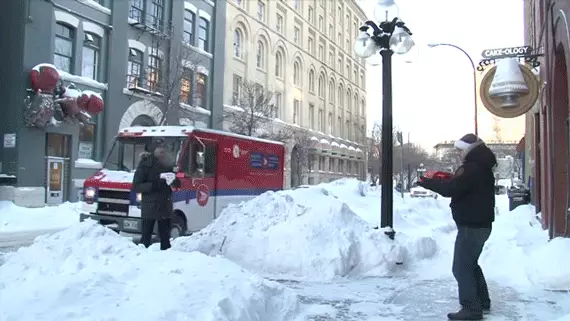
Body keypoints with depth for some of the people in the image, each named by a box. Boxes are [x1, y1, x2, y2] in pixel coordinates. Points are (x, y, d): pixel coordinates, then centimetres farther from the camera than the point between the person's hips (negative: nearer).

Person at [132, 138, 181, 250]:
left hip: (165, 207, 5)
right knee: (146, 238, -1)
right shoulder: (145, 164, -5)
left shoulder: (168, 163, 9)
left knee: (165, 237, 12)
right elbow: (136, 186, -11)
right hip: (149, 207, -5)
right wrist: (153, 185, -23)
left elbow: (178, 184, 12)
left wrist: (174, 181, -11)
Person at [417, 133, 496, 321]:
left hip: (471, 225, -11)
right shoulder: (481, 167, 14)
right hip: (481, 224, 11)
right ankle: (482, 301, 32)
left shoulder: (471, 168, -19)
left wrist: (426, 182, -13)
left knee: (461, 267, -6)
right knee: (470, 263, 22)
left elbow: (451, 189, -24)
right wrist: (447, 181, 3)